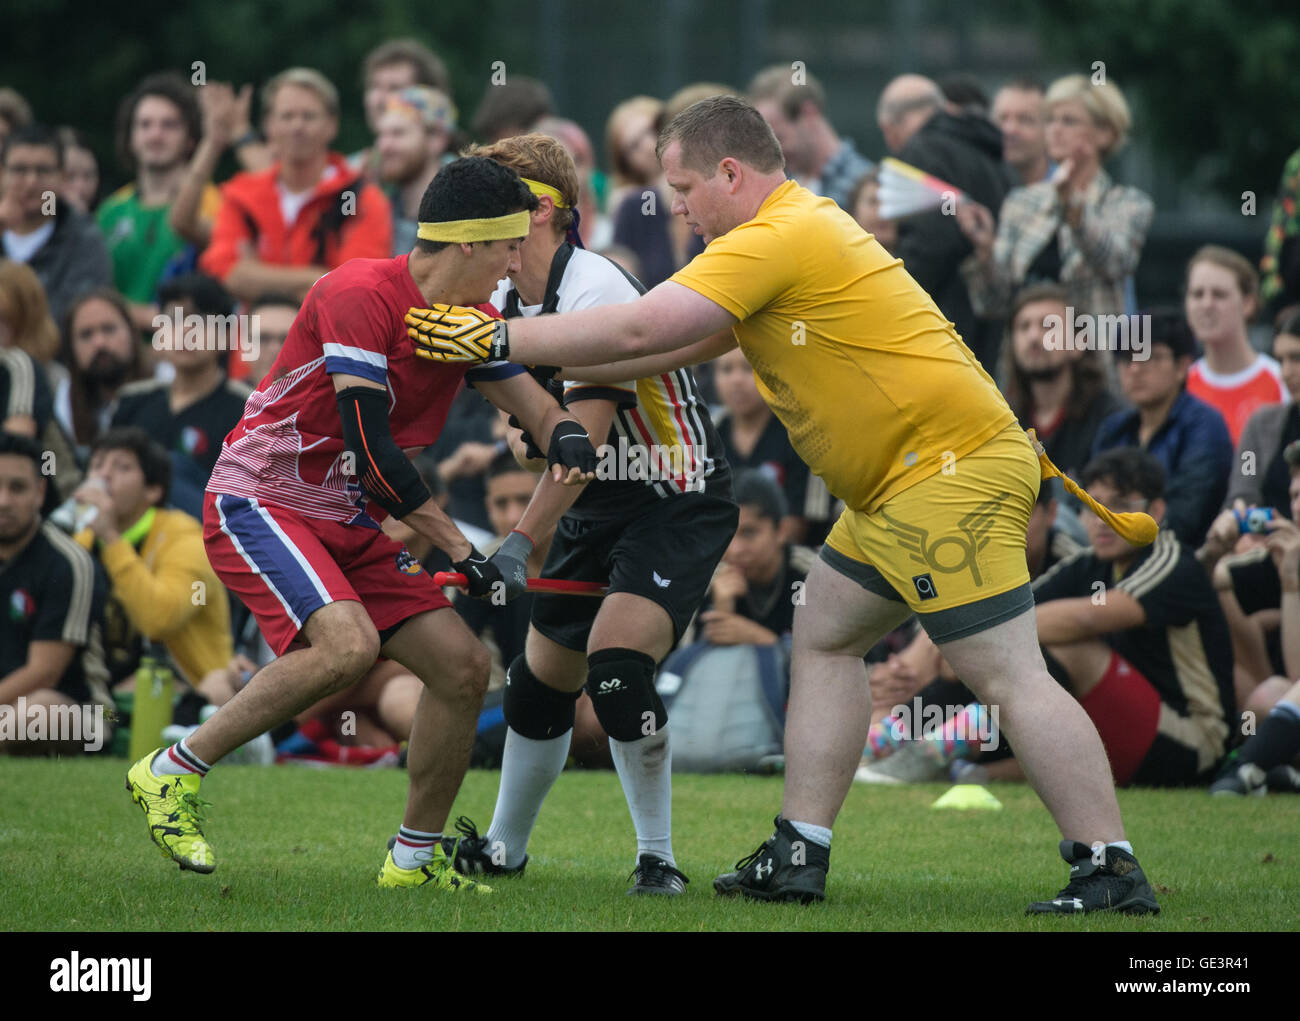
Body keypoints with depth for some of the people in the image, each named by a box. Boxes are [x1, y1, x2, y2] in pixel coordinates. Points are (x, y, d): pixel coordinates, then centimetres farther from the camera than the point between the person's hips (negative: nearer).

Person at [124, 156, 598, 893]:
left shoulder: (472, 323, 5)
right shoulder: (361, 294, -21)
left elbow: (532, 402, 7)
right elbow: (370, 446, -25)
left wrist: (567, 438, -20)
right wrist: (464, 553, -23)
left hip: (351, 527, 9)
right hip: (259, 502, -9)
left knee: (464, 665, -2)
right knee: (347, 644, -31)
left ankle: (415, 857, 13)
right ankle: (172, 773, -15)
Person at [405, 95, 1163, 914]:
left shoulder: (778, 239, -14)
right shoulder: (803, 225, 19)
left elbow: (640, 330, -19)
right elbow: (692, 343, 25)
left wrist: (502, 340, -10)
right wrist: (543, 362, 20)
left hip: (951, 470, -11)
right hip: (901, 485, 11)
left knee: (1010, 677, -12)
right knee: (825, 638, 15)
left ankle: (1113, 871, -13)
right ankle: (800, 856, 16)